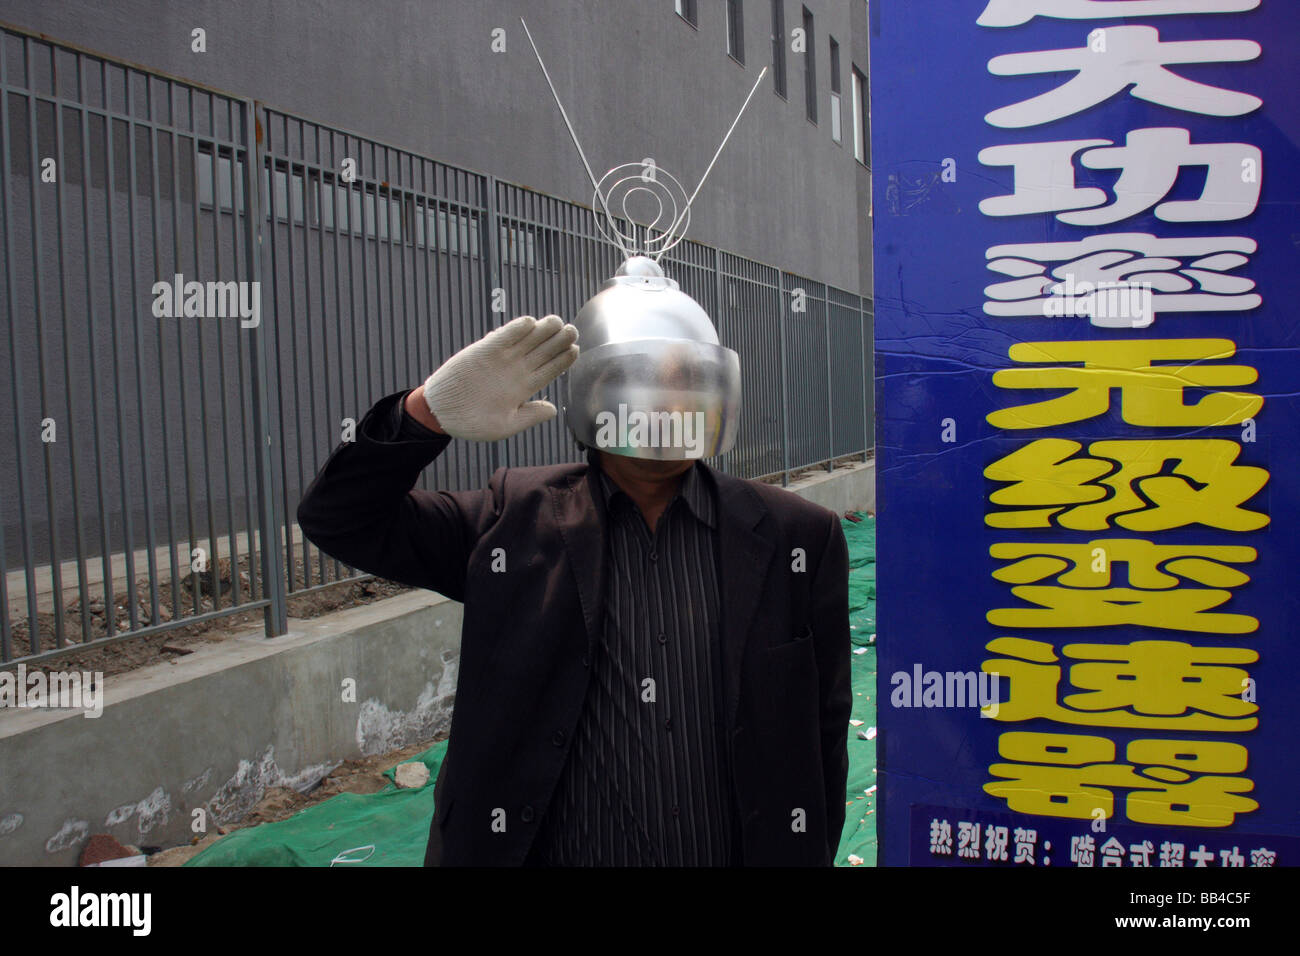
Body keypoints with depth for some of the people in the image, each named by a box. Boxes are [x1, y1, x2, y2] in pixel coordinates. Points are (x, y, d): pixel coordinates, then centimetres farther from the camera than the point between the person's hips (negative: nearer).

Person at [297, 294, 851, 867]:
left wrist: (812, 854, 1)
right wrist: (428, 413, -22)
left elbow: (823, 729, 0)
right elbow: (343, 522, -8)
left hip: (743, 851, 1)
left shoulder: (801, 538, -5)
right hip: (533, 849, 0)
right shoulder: (516, 519, -5)